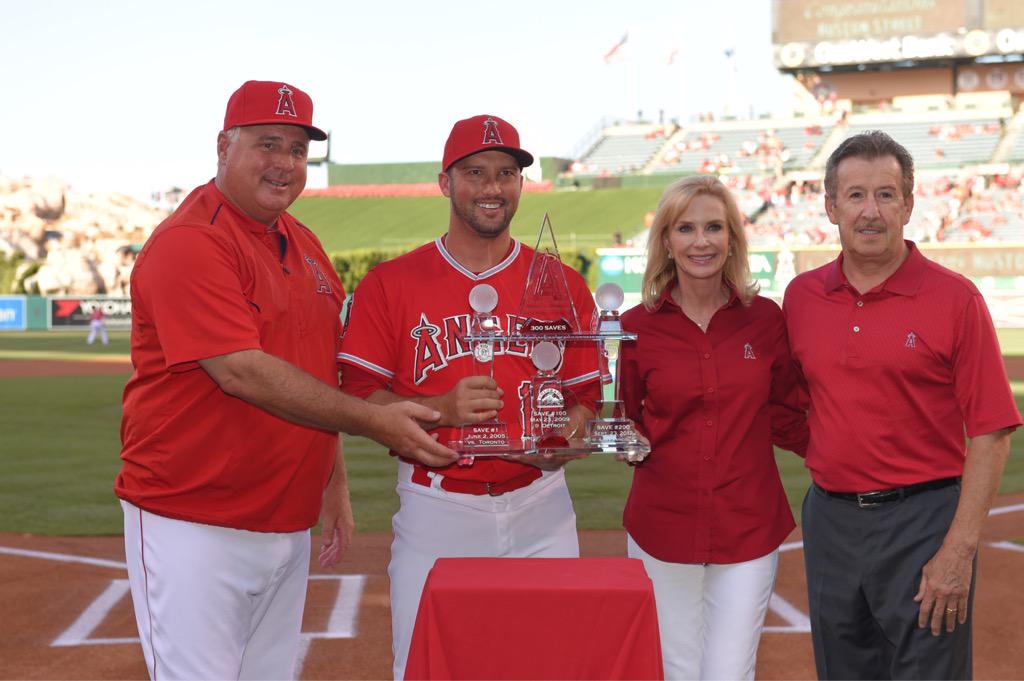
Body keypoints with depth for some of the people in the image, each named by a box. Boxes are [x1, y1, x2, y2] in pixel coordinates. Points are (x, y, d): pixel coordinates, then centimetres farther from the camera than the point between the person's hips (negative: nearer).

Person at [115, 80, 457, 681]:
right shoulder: (188, 243, -14)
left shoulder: (305, 246, 12)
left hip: (291, 527, 8)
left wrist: (336, 482, 14)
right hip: (197, 532, -8)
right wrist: (372, 420, -21)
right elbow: (242, 372, -23)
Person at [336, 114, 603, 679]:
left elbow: (585, 394, 8)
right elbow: (359, 399, -2)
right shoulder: (389, 283, 1)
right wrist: (443, 409, -18)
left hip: (539, 510, 2)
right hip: (435, 509, -2)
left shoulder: (563, 285, 7)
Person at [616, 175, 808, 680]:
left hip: (748, 529, 0)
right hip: (661, 526, 0)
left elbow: (786, 418, 7)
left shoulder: (765, 318, 0)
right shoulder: (637, 327, -2)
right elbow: (625, 426, 8)